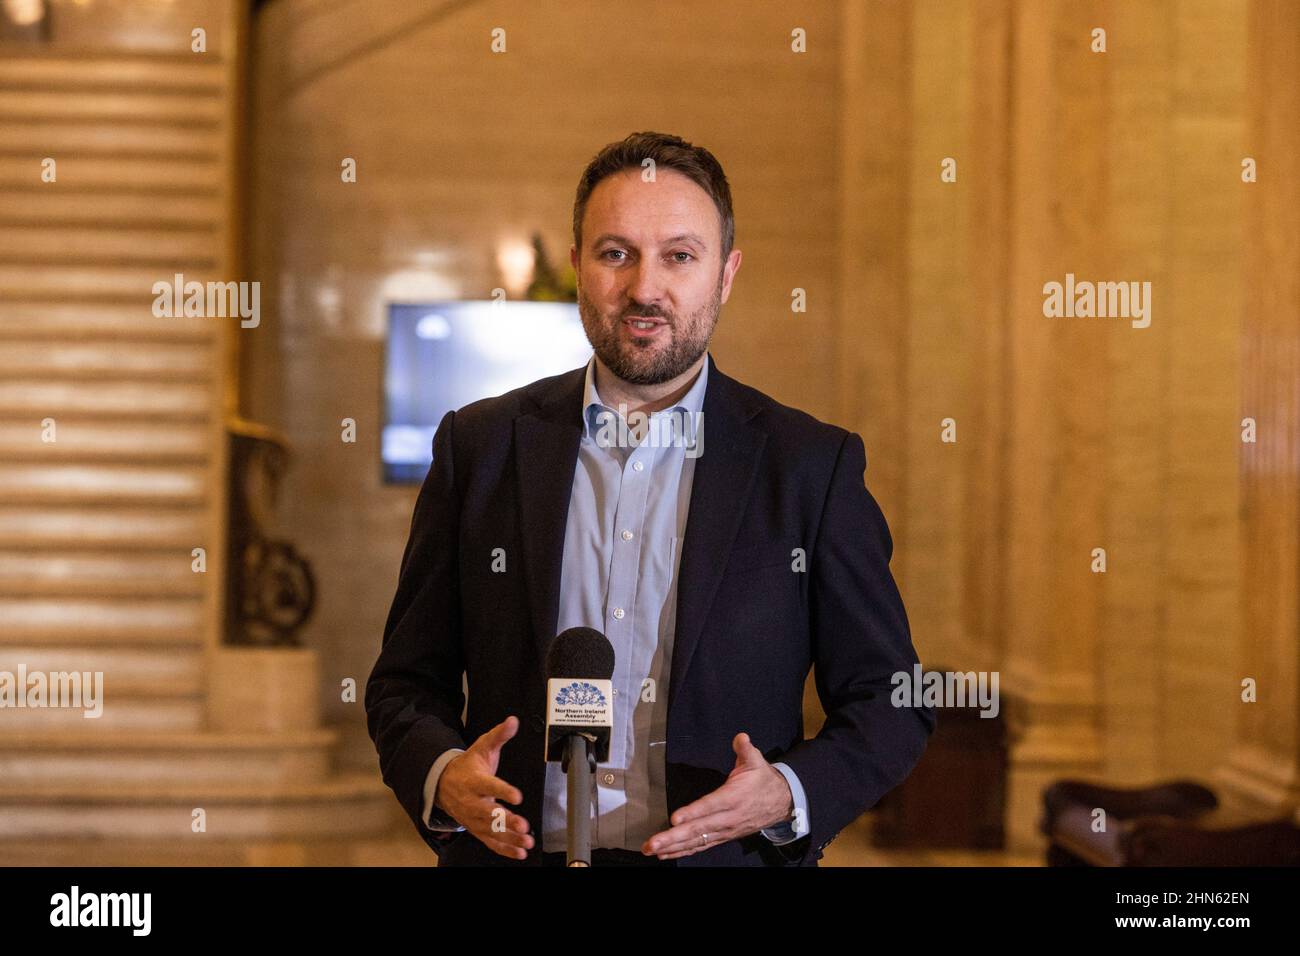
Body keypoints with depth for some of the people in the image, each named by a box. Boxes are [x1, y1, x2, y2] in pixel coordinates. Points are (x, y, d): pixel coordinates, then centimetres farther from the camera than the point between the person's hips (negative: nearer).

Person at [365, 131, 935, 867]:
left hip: (730, 856, -1)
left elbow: (889, 703, 1)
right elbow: (407, 682, 6)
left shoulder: (812, 465, -2)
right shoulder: (481, 447, 2)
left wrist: (790, 796, -16)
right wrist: (443, 778, -14)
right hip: (517, 854, 1)